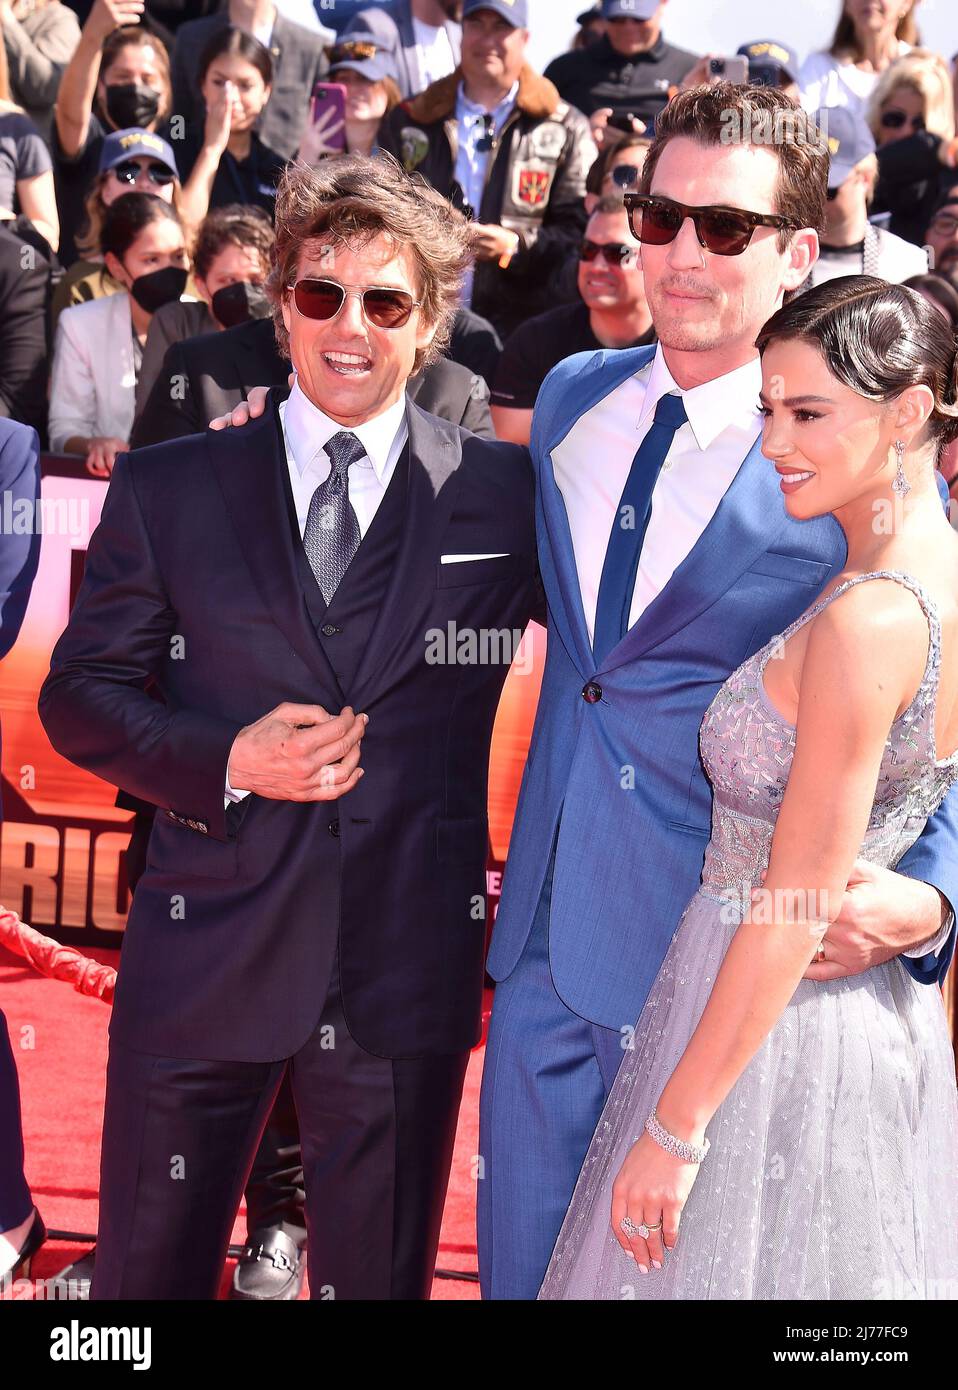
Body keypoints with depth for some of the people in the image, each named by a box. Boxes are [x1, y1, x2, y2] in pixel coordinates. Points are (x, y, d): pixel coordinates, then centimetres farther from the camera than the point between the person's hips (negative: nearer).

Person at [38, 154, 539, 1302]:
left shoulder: (504, 494, 1)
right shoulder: (166, 489, 3)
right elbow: (79, 693, 2)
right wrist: (227, 763, -13)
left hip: (408, 971, 0)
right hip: (204, 958, 1)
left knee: (379, 1275, 13)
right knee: (146, 1274, 12)